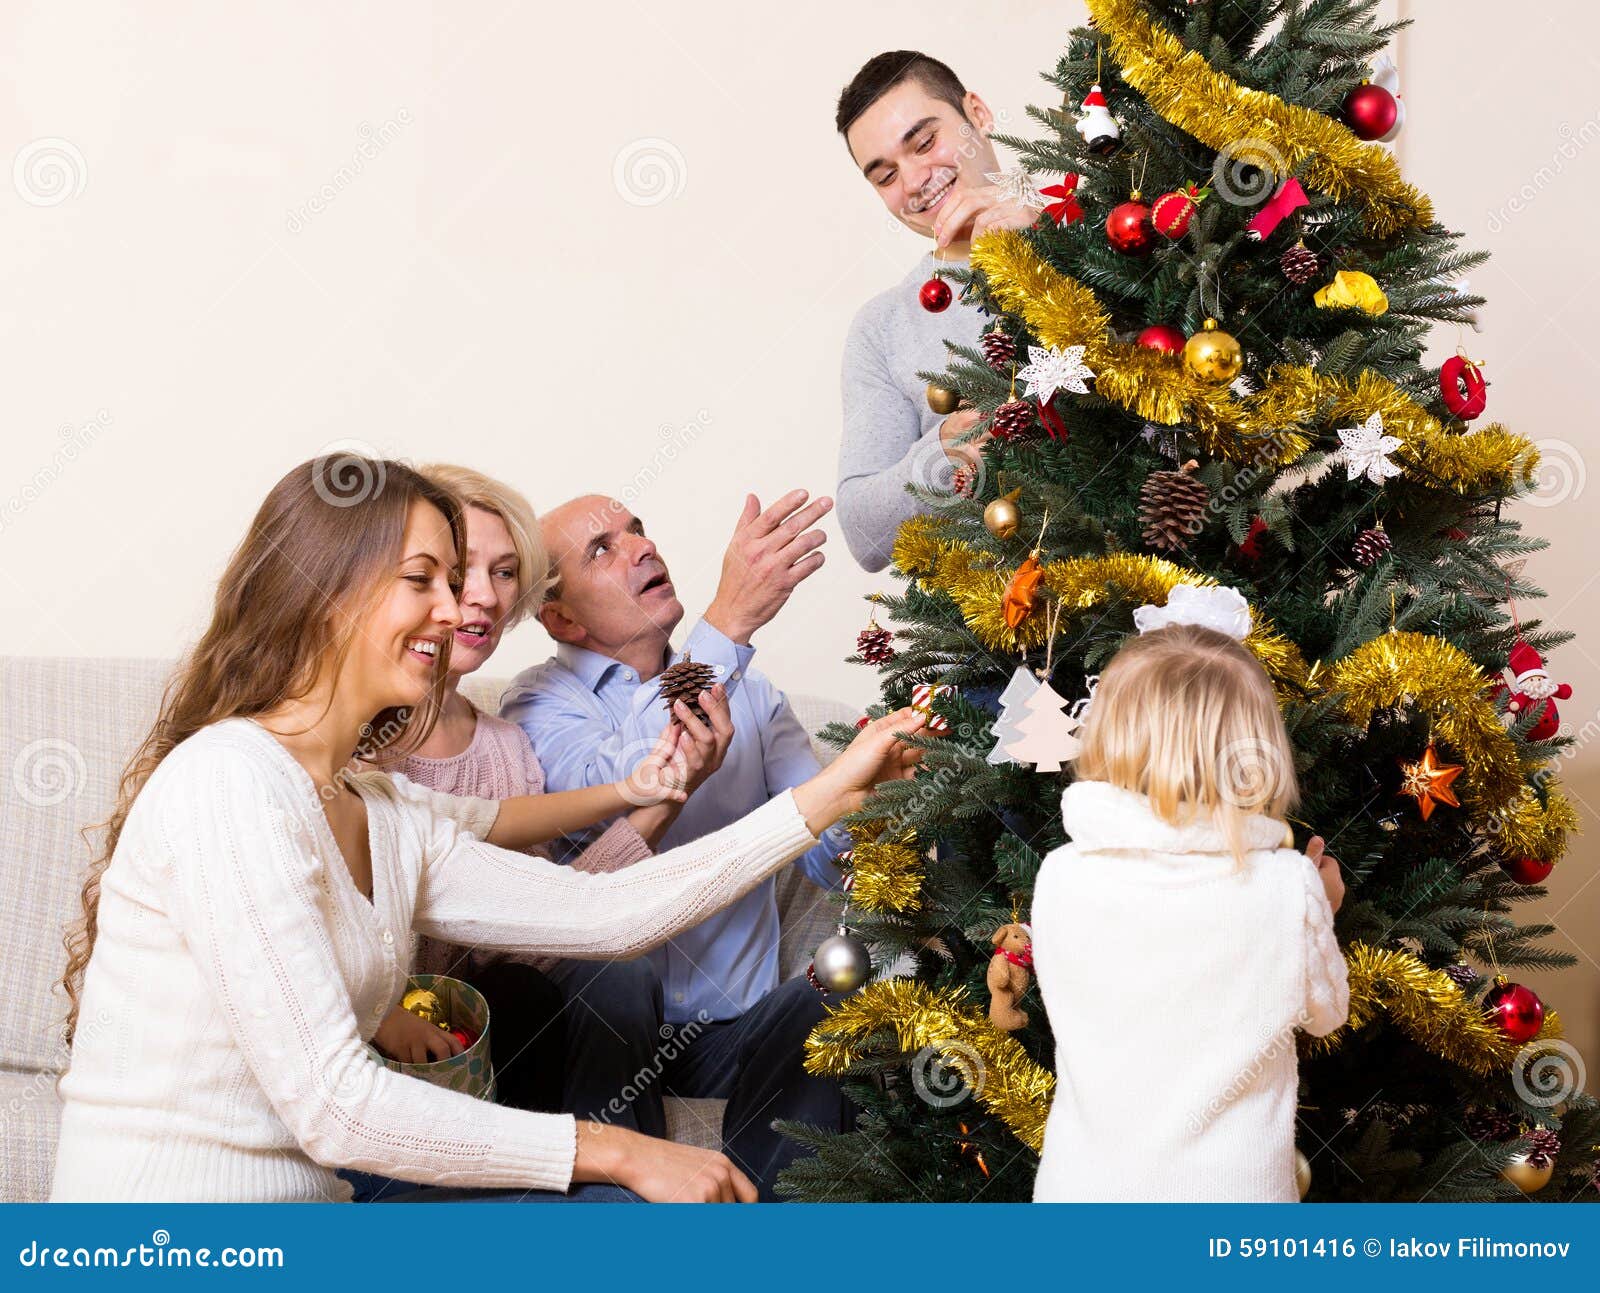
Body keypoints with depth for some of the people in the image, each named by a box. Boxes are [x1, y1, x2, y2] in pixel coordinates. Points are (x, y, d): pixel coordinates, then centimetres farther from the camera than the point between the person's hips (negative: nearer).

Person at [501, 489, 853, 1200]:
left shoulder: (748, 692, 14)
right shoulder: (541, 701, 0)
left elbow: (831, 853, 4)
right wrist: (729, 623, -30)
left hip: (733, 1030, 3)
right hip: (605, 1027, -3)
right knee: (613, 960, -33)